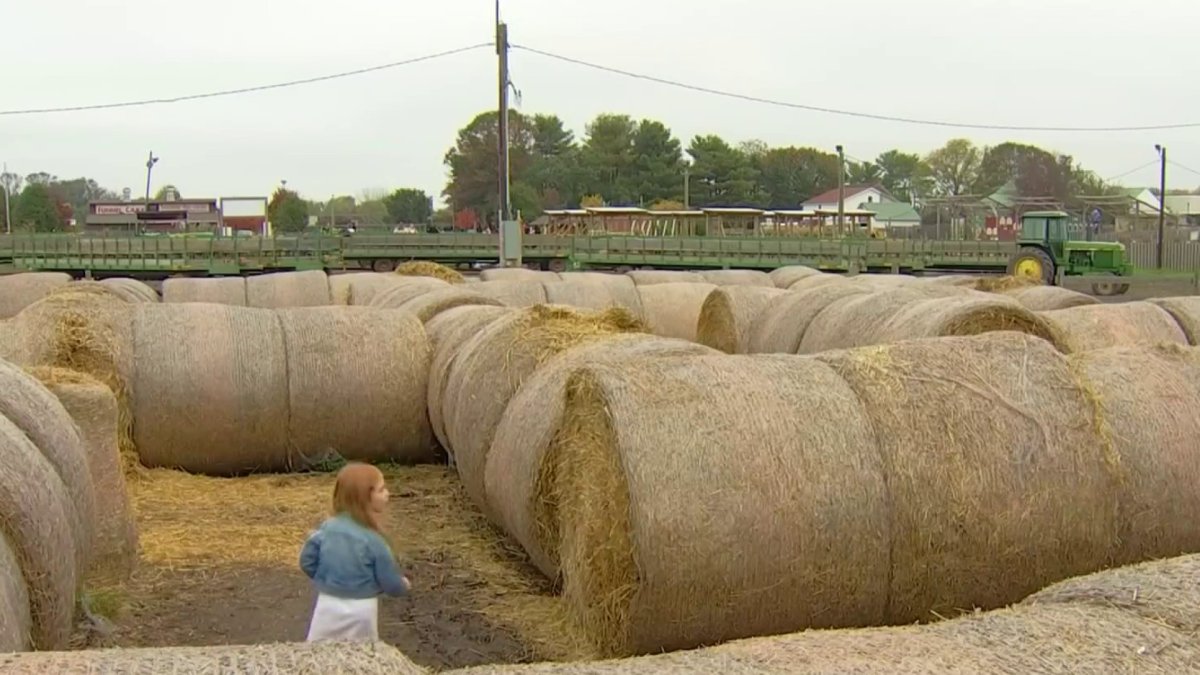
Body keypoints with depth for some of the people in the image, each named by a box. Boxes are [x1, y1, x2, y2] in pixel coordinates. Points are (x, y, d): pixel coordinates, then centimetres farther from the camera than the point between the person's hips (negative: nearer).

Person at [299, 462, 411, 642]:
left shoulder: (327, 528, -8)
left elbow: (307, 561, 0)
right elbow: (391, 582, -12)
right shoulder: (372, 540, -18)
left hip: (329, 605, 3)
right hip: (361, 610, -3)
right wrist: (403, 586, 11)